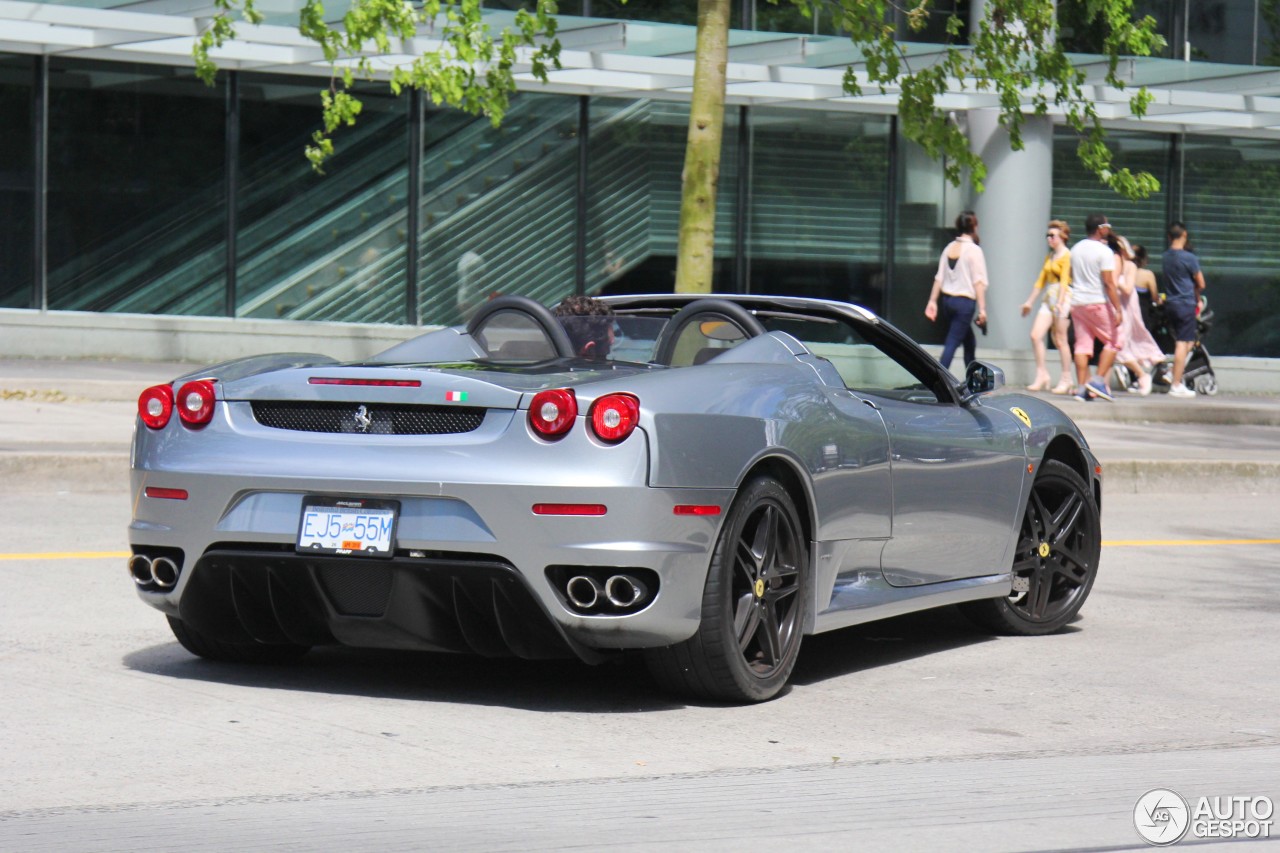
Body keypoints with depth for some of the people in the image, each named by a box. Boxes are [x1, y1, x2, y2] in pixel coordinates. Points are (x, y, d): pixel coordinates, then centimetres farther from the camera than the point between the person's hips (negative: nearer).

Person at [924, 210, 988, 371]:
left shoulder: (950, 247, 9)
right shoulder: (973, 250, -10)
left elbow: (939, 278, 9)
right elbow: (979, 282, -13)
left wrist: (932, 301, 12)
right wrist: (982, 309, -13)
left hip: (948, 300, 7)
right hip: (965, 302, -7)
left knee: (969, 342, 18)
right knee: (952, 343, -8)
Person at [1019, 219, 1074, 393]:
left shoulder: (1067, 256, -7)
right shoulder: (1049, 257, 17)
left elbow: (1064, 281, -15)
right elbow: (1041, 280, 21)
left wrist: (1060, 303, -23)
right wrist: (1030, 301, 21)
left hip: (1062, 297, -8)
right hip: (1048, 299, 8)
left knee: (1060, 340, -4)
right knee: (1035, 335, -3)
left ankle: (1066, 380, 3)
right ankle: (1041, 376, 2)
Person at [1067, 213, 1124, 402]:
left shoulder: (1076, 249, 11)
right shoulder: (1103, 251, -11)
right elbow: (1109, 283, -16)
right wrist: (1118, 310, -16)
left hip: (1077, 302, 6)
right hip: (1098, 302, -6)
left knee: (1082, 344, 5)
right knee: (1111, 341, 6)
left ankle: (1082, 387, -1)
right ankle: (1099, 380, -7)